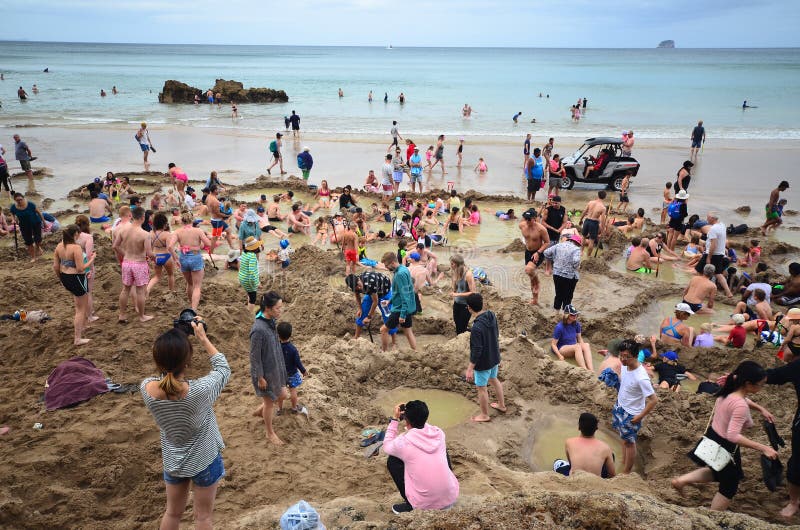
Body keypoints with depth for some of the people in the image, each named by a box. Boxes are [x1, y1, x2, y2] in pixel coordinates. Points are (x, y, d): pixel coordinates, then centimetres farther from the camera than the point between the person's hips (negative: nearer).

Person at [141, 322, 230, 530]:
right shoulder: (200, 390, -35)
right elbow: (223, 368, -15)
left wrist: (170, 348, -10)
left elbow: (164, 374, -1)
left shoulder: (146, 388, -24)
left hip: (172, 462, 4)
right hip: (204, 461, -3)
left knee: (173, 512, 28)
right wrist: (203, 338, -12)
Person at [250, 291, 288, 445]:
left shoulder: (272, 321, -6)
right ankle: (270, 434, 35)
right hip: (265, 372, -8)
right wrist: (260, 378, -15)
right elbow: (255, 356, -23)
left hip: (276, 368, 8)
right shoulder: (259, 329, -32)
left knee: (282, 396, 22)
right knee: (269, 403, 12)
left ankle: (259, 411, 48)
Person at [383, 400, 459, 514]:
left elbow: (386, 447, 9)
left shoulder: (404, 441, -15)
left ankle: (410, 505, 13)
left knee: (392, 461, 8)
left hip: (424, 504, -4)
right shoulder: (439, 433, -4)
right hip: (451, 498, 4)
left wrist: (394, 419, 7)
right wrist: (414, 414, 15)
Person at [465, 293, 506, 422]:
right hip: (494, 357, 8)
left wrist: (470, 369, -17)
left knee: (481, 388, 12)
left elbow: (476, 351, -27)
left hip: (483, 362, -8)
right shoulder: (492, 316, -9)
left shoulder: (477, 327, -33)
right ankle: (501, 405, 47)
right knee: (493, 379, 29)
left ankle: (485, 415, 29)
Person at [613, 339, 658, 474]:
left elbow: (654, 399, -28)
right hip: (620, 406, 7)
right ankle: (624, 462, 46)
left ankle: (626, 472, 30)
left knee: (629, 442, 12)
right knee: (624, 438, 25)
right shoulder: (624, 366, -12)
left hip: (631, 413, -7)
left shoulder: (641, 377, -34)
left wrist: (640, 416, -21)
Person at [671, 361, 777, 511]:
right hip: (725, 447, -8)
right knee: (729, 487, 15)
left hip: (712, 439, 8)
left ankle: (682, 480, 25)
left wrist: (761, 409, 12)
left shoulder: (728, 392, -4)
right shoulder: (740, 406, -31)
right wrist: (763, 448, -33)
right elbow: (733, 436, -36)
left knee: (720, 474, 32)